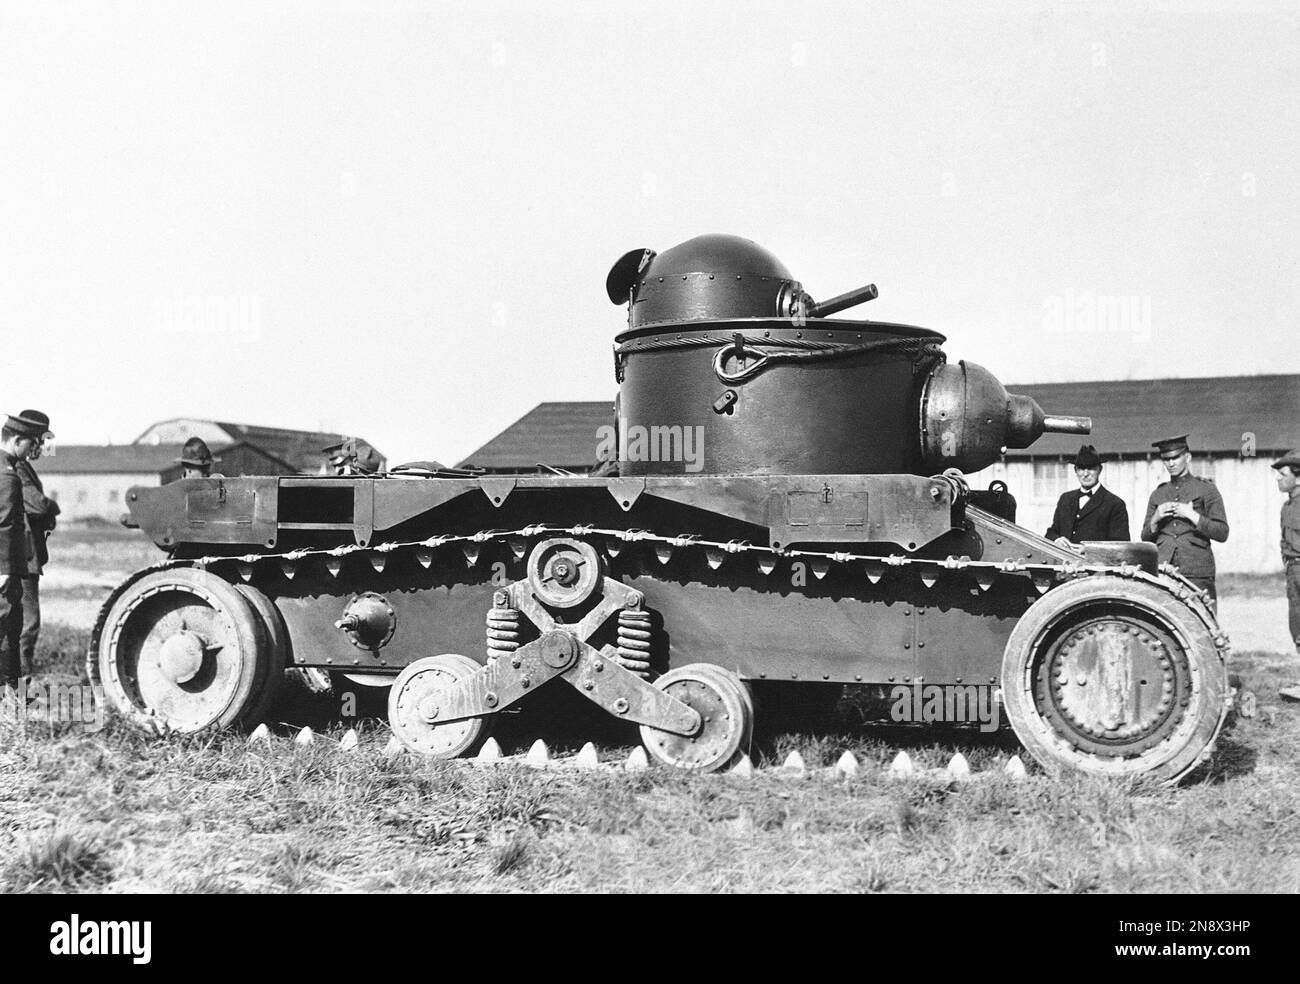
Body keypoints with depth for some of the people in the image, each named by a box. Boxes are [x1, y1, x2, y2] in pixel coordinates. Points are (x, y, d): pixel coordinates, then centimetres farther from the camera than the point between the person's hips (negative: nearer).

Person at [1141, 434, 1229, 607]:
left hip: (1197, 574, -3)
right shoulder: (1158, 494, 18)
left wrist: (1192, 515, -9)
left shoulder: (1206, 489, 8)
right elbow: (1145, 538, 18)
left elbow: (1222, 533, 1)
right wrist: (1155, 519, -1)